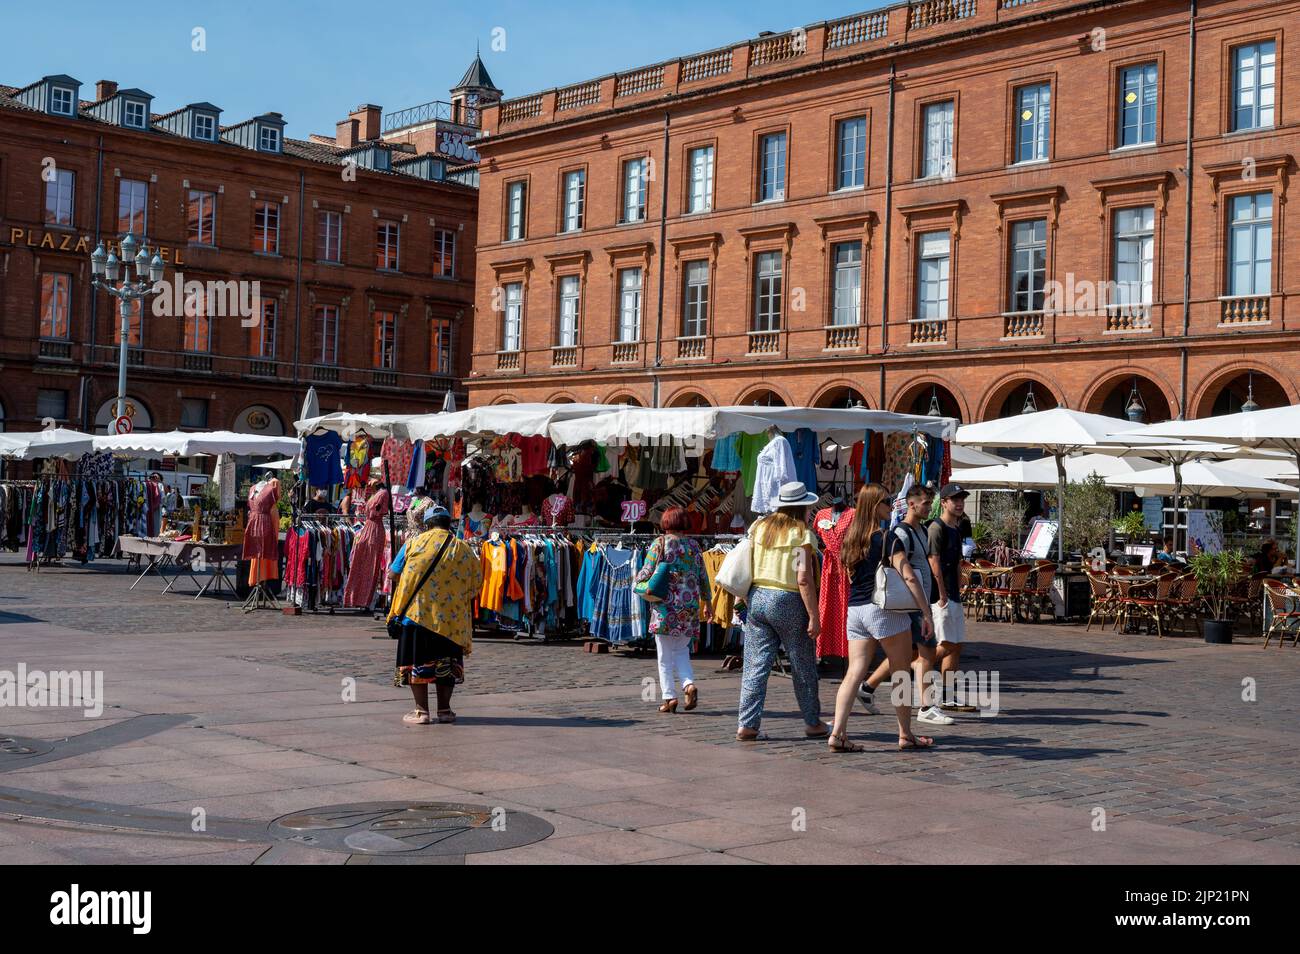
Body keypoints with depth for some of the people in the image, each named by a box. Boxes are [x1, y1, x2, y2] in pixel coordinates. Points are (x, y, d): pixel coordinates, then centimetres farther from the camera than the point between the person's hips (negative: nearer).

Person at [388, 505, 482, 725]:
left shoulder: (414, 543, 1)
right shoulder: (464, 549, 4)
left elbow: (395, 572, 7)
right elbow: (475, 585, 8)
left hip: (417, 613, -2)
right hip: (451, 617, 2)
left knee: (417, 661, 5)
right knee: (446, 663, 12)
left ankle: (421, 711, 4)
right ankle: (444, 710, 16)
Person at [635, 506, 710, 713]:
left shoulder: (660, 543, -3)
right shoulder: (694, 546, 8)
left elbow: (647, 572, -7)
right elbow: (703, 577, 11)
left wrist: (638, 578, 15)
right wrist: (707, 601, 22)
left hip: (665, 604, -3)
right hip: (689, 605, 3)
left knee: (665, 654, 4)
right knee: (681, 651, 16)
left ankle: (669, 697, 1)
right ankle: (689, 684, -7)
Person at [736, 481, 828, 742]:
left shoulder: (759, 527, 8)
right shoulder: (800, 533, -7)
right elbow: (804, 578, -14)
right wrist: (813, 616, -11)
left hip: (757, 598, 5)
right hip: (788, 602, -5)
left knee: (755, 665, 5)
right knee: (803, 667, 10)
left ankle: (747, 725, 2)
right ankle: (813, 723, 20)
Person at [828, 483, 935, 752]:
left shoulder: (851, 538, 10)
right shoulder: (886, 537, -10)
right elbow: (909, 577, -15)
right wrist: (926, 613, -12)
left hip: (854, 610, 6)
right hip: (884, 609, -6)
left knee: (854, 673, 3)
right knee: (901, 673, 7)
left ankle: (838, 732, -8)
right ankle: (906, 735, 15)